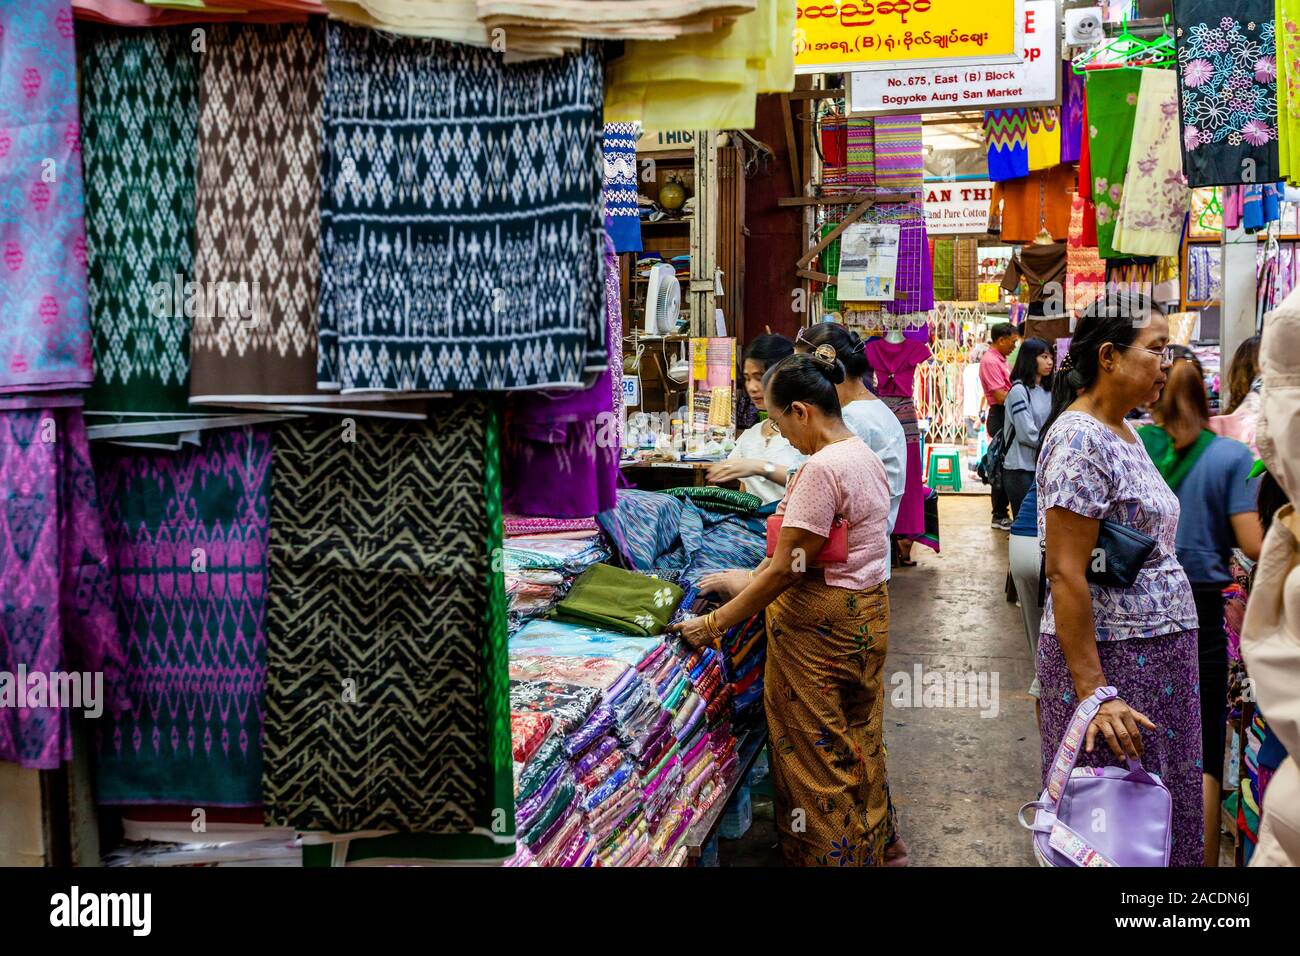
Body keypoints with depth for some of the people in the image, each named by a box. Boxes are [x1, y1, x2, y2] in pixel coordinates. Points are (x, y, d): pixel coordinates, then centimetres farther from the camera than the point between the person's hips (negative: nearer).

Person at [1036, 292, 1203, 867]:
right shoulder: (1080, 439, -17)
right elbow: (1066, 574, -22)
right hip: (1112, 657, -9)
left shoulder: (1124, 433, 12)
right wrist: (1094, 692, -25)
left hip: (1159, 657, 9)